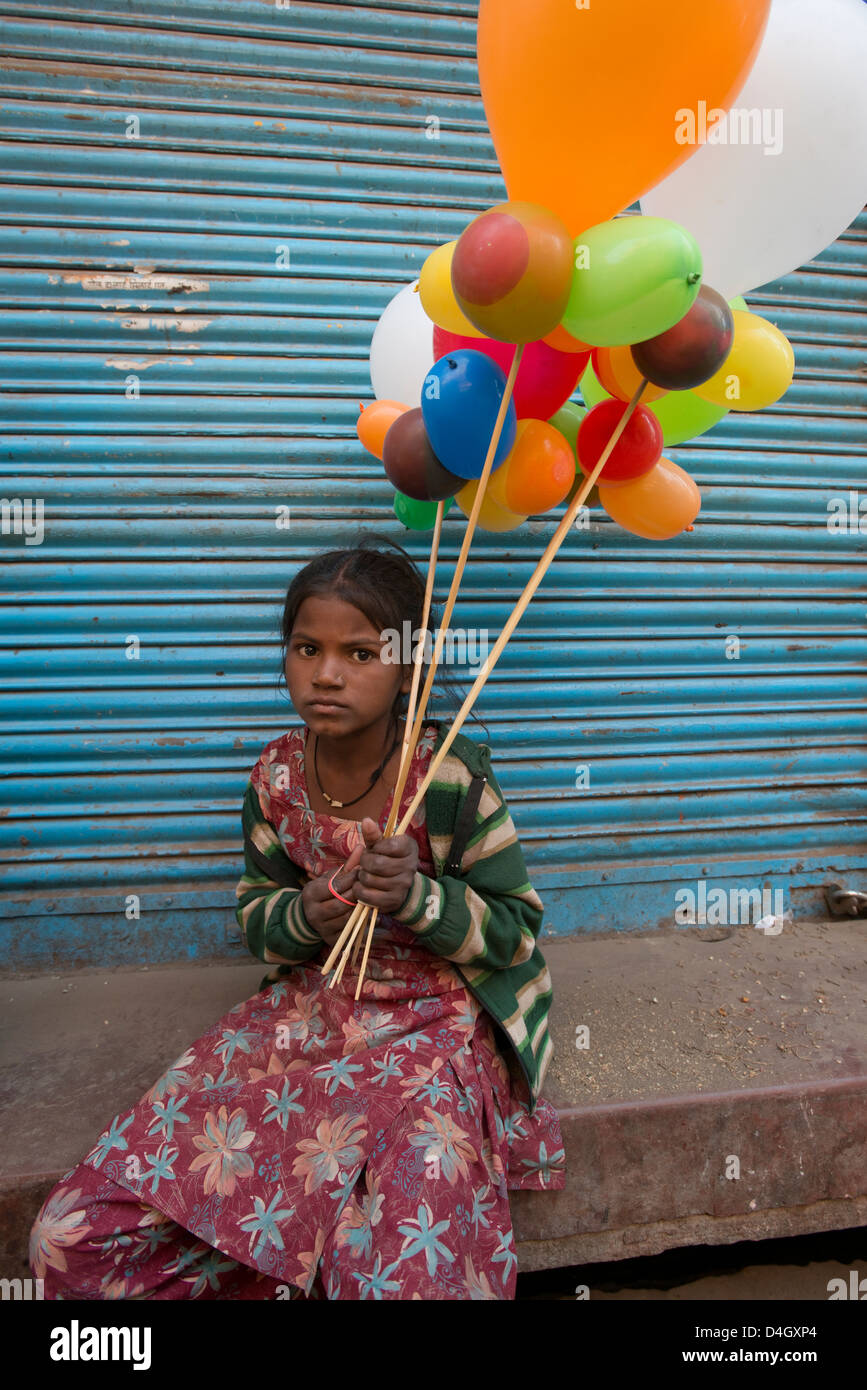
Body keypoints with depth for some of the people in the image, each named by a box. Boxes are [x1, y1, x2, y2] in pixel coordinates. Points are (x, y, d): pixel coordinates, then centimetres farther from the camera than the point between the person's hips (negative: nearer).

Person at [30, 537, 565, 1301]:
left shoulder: (455, 780, -13)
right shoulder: (275, 778, -2)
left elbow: (516, 932, -5)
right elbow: (255, 918, 10)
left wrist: (418, 897, -24)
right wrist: (304, 916, -14)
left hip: (433, 1019, -3)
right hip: (309, 1005, 4)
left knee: (401, 1272, -29)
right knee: (74, 1238, -5)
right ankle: (304, 1271, 15)